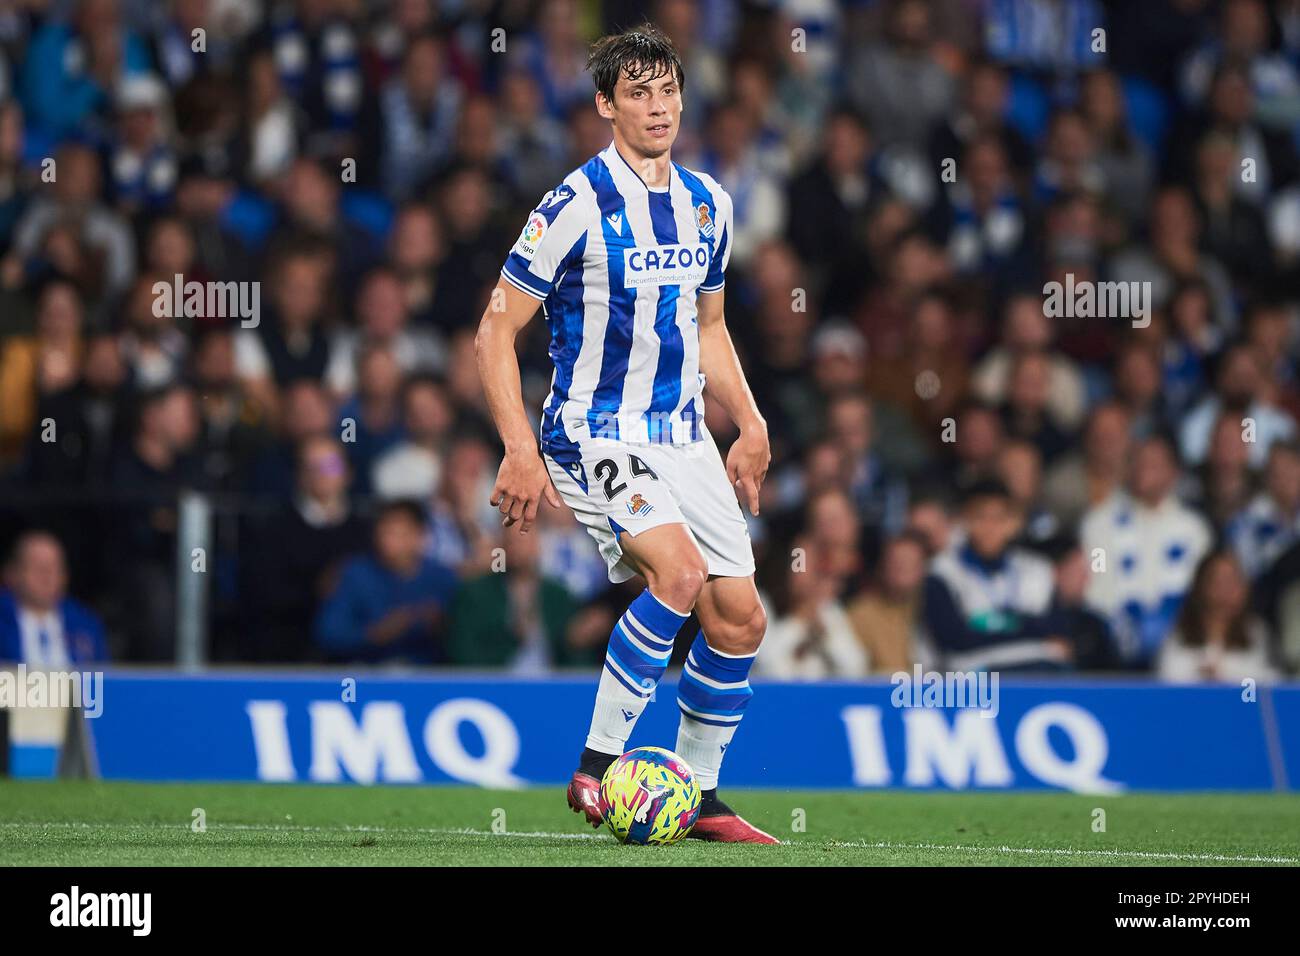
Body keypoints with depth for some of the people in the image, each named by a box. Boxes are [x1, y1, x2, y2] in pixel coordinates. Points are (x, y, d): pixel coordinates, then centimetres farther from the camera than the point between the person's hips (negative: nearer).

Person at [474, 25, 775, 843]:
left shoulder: (707, 203, 8)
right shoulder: (576, 207, -13)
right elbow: (496, 331, -10)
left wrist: (750, 425, 13)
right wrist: (520, 452, -17)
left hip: (683, 434, 7)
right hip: (596, 433, -7)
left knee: (740, 617, 2)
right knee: (677, 569, -28)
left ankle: (700, 797, 17)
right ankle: (596, 769, -19)